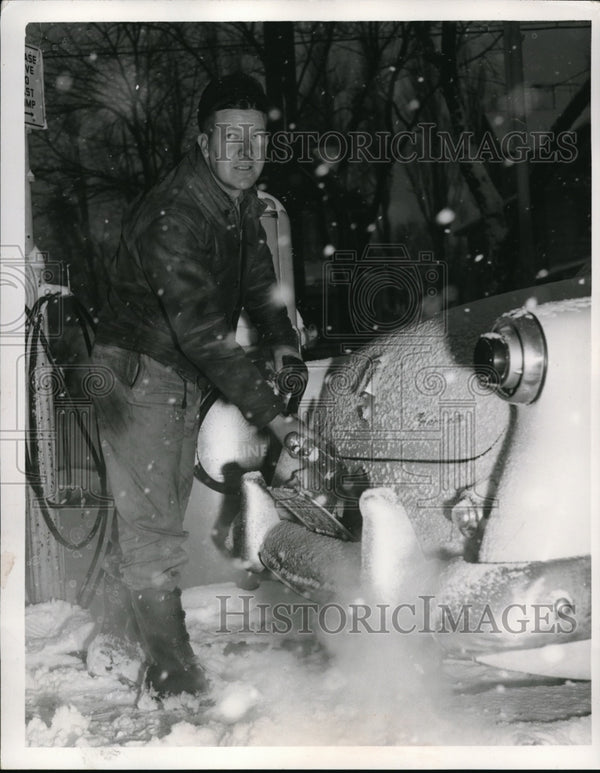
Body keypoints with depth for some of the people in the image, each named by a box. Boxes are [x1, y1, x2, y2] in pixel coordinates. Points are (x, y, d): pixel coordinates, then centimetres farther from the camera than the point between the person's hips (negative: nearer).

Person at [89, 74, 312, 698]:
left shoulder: (244, 202, 2)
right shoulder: (172, 218, -27)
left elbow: (257, 276, 17)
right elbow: (202, 333, -33)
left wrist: (281, 340, 1)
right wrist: (270, 413, -34)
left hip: (186, 378, 9)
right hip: (139, 372, -9)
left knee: (147, 517, 19)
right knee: (155, 532, -6)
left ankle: (117, 640, 37)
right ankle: (176, 679, 7)